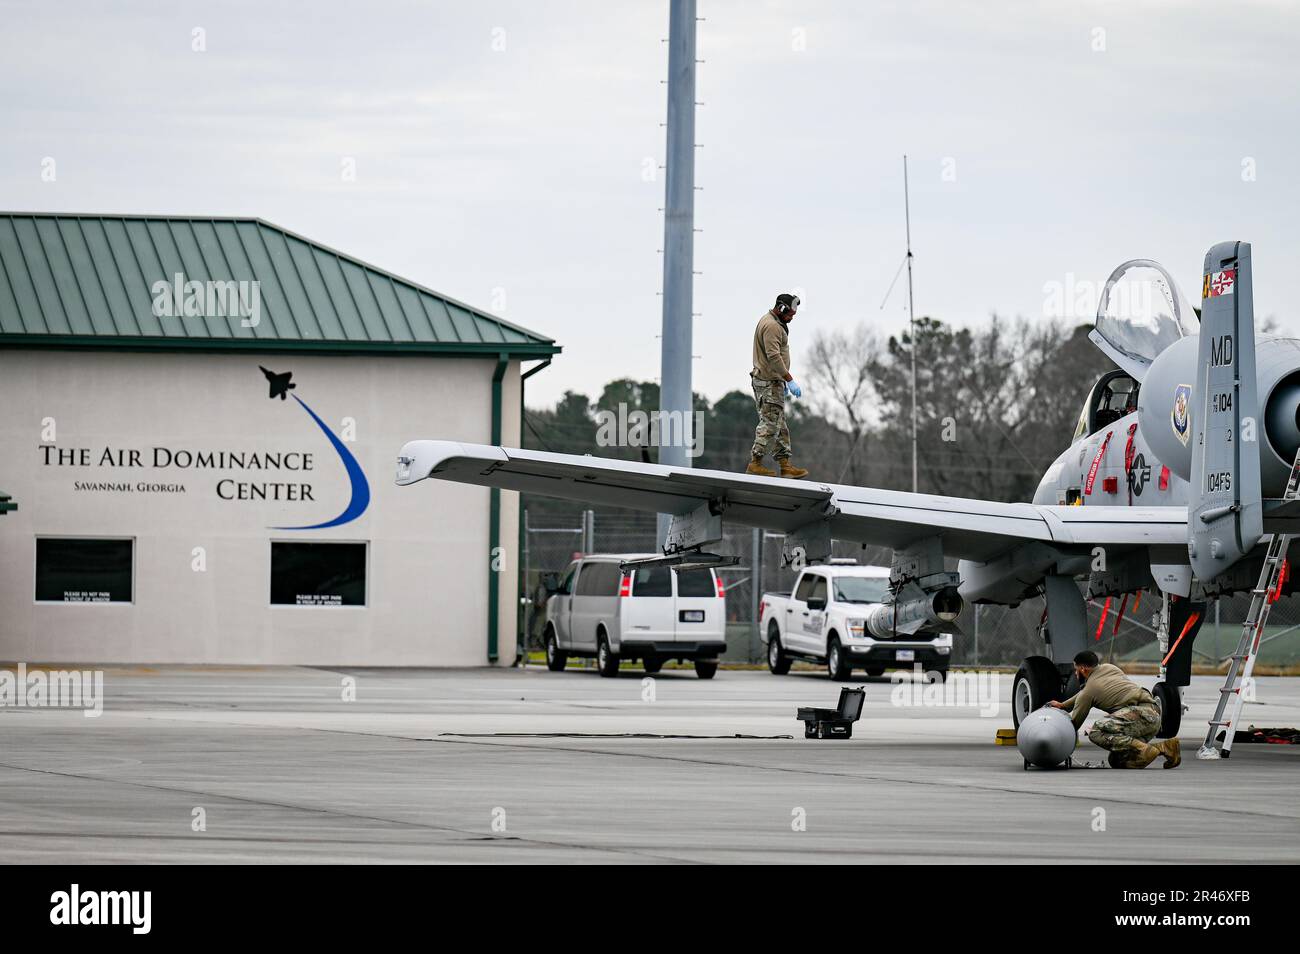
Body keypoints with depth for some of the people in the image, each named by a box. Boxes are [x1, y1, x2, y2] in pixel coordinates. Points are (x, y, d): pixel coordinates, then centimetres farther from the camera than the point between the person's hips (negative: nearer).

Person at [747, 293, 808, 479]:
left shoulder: (775, 323, 17)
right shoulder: (771, 326, -17)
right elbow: (774, 357, -25)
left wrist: (783, 380, 26)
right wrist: (790, 380, -25)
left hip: (773, 381, 11)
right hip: (769, 383, -11)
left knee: (780, 426, 10)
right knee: (770, 423, -9)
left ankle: (784, 464, 12)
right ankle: (755, 463, -7)